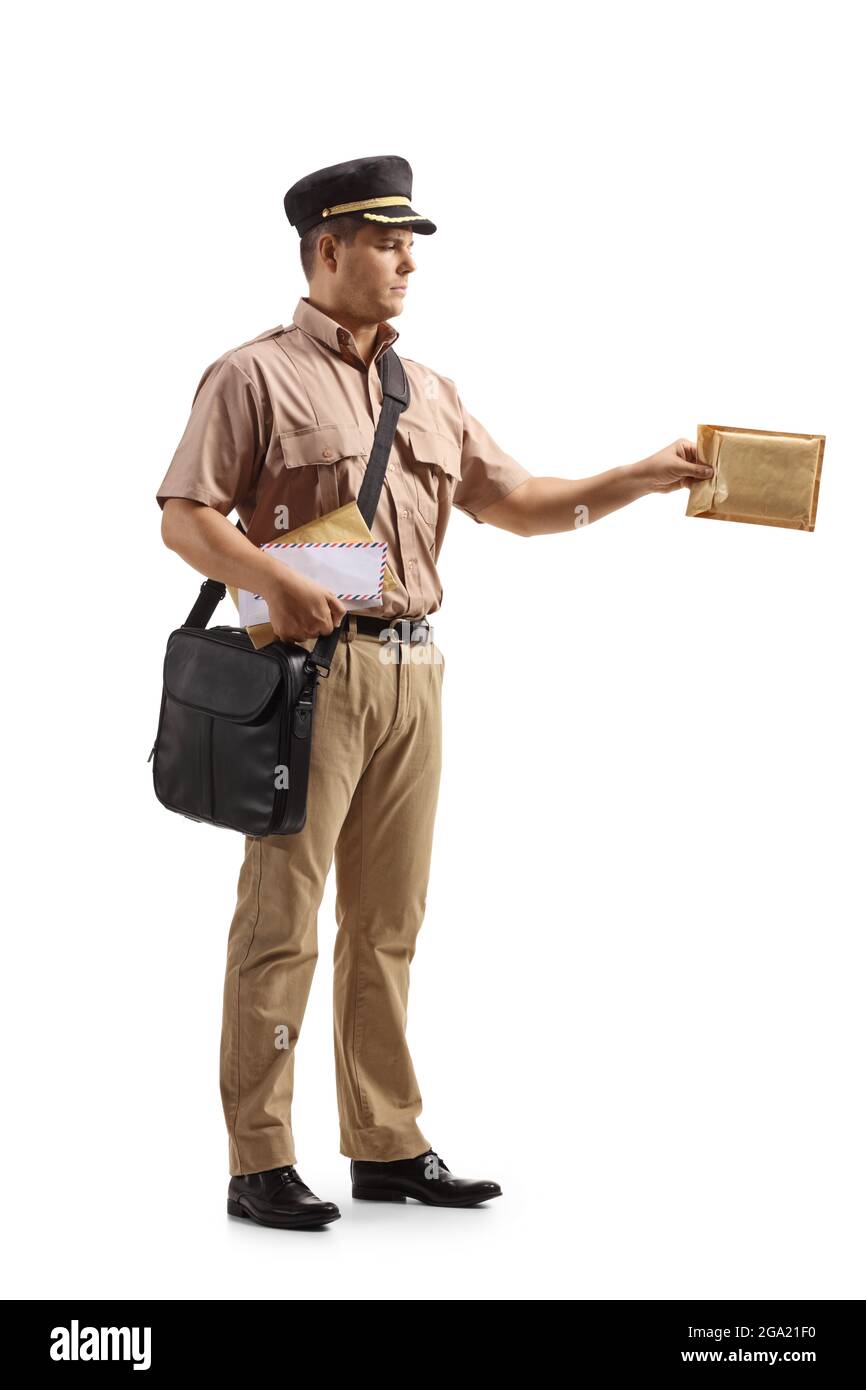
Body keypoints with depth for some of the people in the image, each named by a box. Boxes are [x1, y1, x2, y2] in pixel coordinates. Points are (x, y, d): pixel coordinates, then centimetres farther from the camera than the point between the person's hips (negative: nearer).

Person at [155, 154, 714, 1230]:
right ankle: (259, 1165, -1)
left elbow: (518, 504, 19)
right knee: (281, 918, -5)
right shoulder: (255, 376, -1)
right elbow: (185, 516, -6)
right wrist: (276, 583, -22)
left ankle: (388, 1146, 17)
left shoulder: (430, 394, 19)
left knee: (388, 921, 10)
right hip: (310, 666, -6)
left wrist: (644, 478, 7)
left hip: (413, 671, 7)